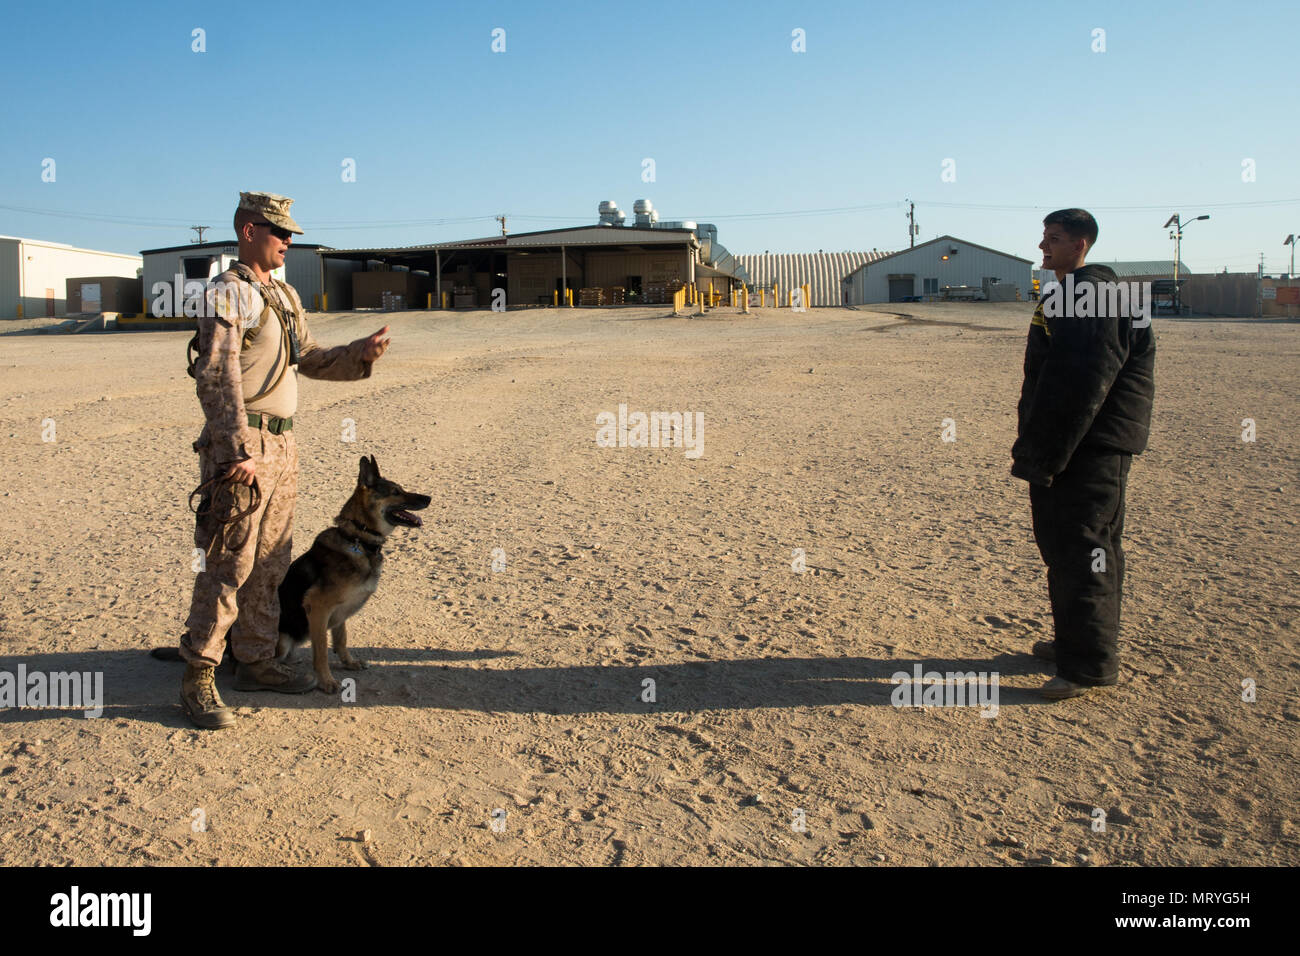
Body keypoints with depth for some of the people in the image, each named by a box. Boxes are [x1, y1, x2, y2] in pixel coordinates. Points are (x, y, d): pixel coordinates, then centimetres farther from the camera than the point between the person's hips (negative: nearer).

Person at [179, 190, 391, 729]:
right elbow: (217, 377, -18)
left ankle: (258, 663, 25)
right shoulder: (228, 294, -9)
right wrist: (238, 451, -24)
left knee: (271, 562, 14)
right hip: (240, 446, -9)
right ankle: (198, 678, 5)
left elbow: (310, 361, 22)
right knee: (227, 565, -5)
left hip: (281, 444, 9)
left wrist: (361, 353, 5)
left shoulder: (285, 296, 17)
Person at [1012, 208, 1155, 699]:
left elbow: (1082, 386, -23)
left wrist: (1041, 454, -21)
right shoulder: (1064, 295, 18)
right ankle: (1073, 640, 31)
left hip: (1091, 451, -10)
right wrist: (1035, 449, 18)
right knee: (1060, 543, 17)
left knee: (1081, 549, -6)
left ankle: (1091, 663, 3)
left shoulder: (1093, 295, -15)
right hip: (1064, 447, 10)